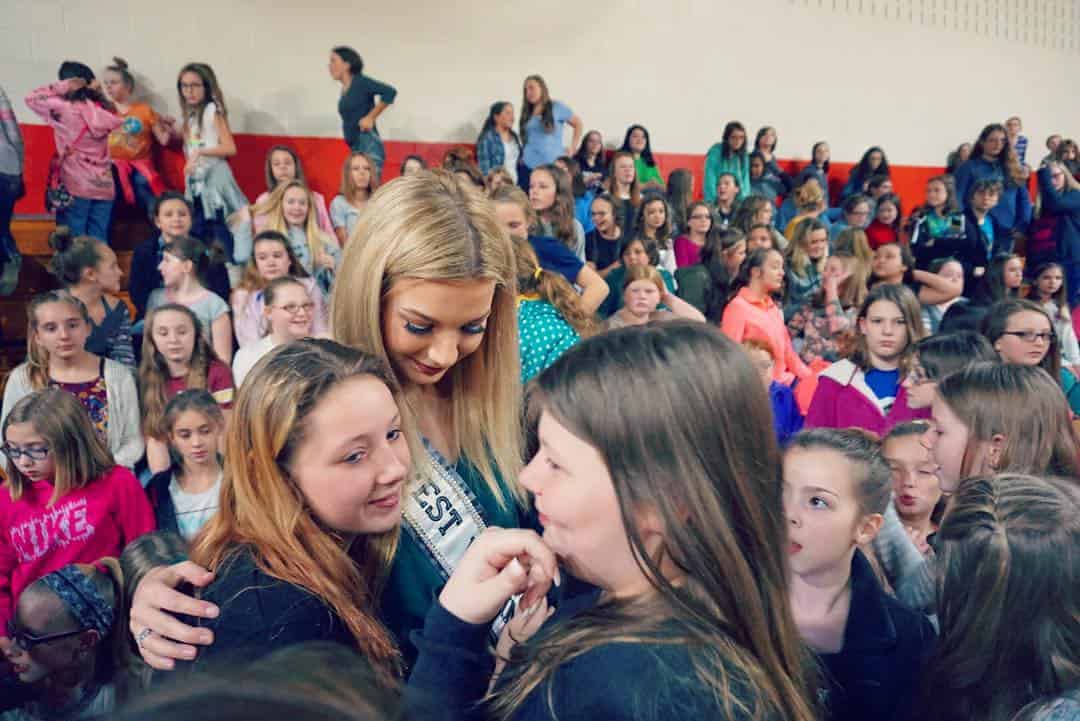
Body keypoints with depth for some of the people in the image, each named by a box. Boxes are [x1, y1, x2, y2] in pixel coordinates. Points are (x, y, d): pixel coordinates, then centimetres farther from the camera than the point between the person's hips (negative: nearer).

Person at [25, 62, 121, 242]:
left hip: (75, 186, -4)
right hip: (104, 185, 4)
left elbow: (31, 98, 3)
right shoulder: (105, 109, 1)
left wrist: (59, 87, -2)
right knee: (99, 243, 7)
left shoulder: (65, 108, -9)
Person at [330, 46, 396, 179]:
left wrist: (371, 117, -13)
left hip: (368, 145, -8)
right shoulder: (345, 89, 16)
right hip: (356, 147, 8)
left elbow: (390, 92, -17)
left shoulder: (361, 82, -6)